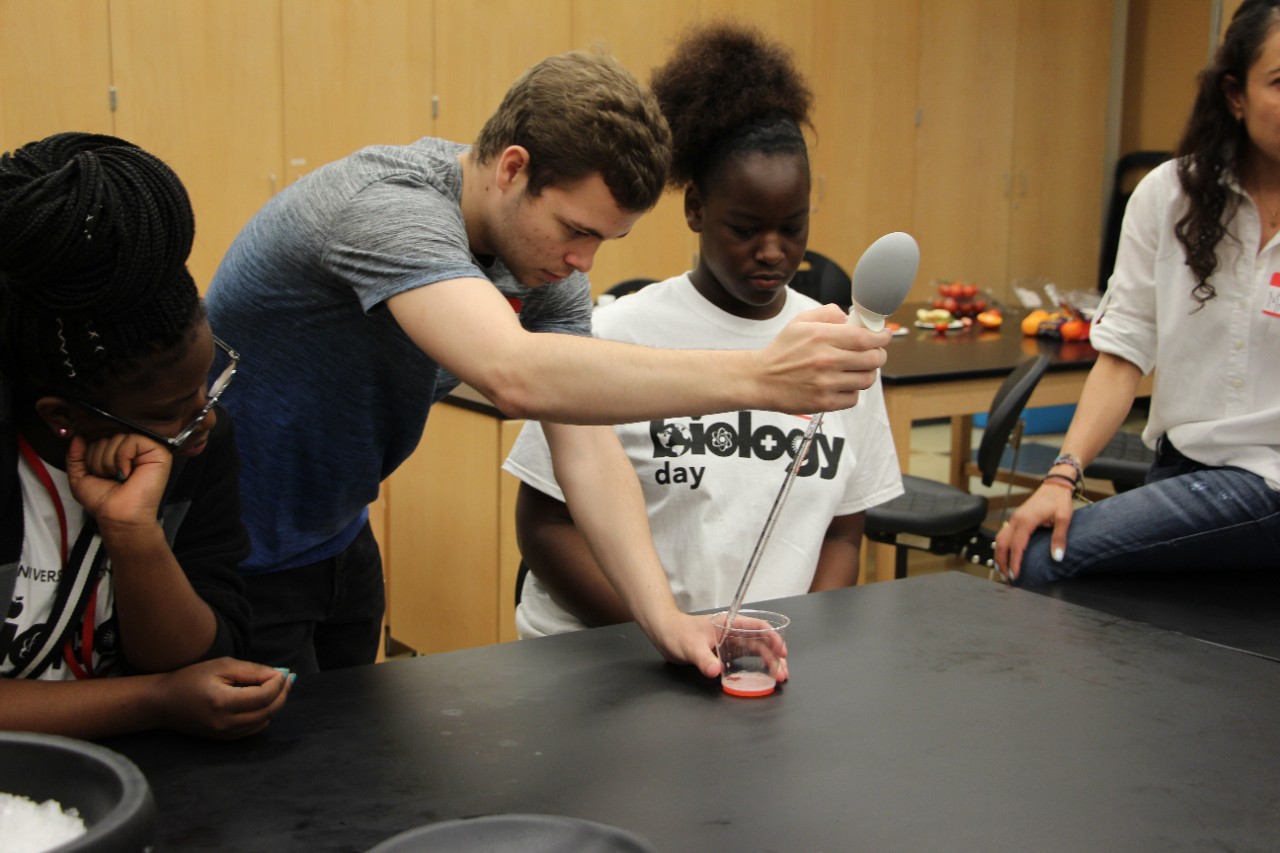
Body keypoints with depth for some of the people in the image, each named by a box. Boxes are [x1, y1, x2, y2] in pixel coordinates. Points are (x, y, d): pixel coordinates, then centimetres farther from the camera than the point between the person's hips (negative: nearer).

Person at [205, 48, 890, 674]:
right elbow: (514, 375, -49)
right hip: (234, 564, -7)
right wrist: (761, 376, -52)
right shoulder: (389, 206, -32)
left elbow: (587, 447, -12)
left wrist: (660, 614, -26)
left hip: (338, 540, 7)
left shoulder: (548, 265, -8)